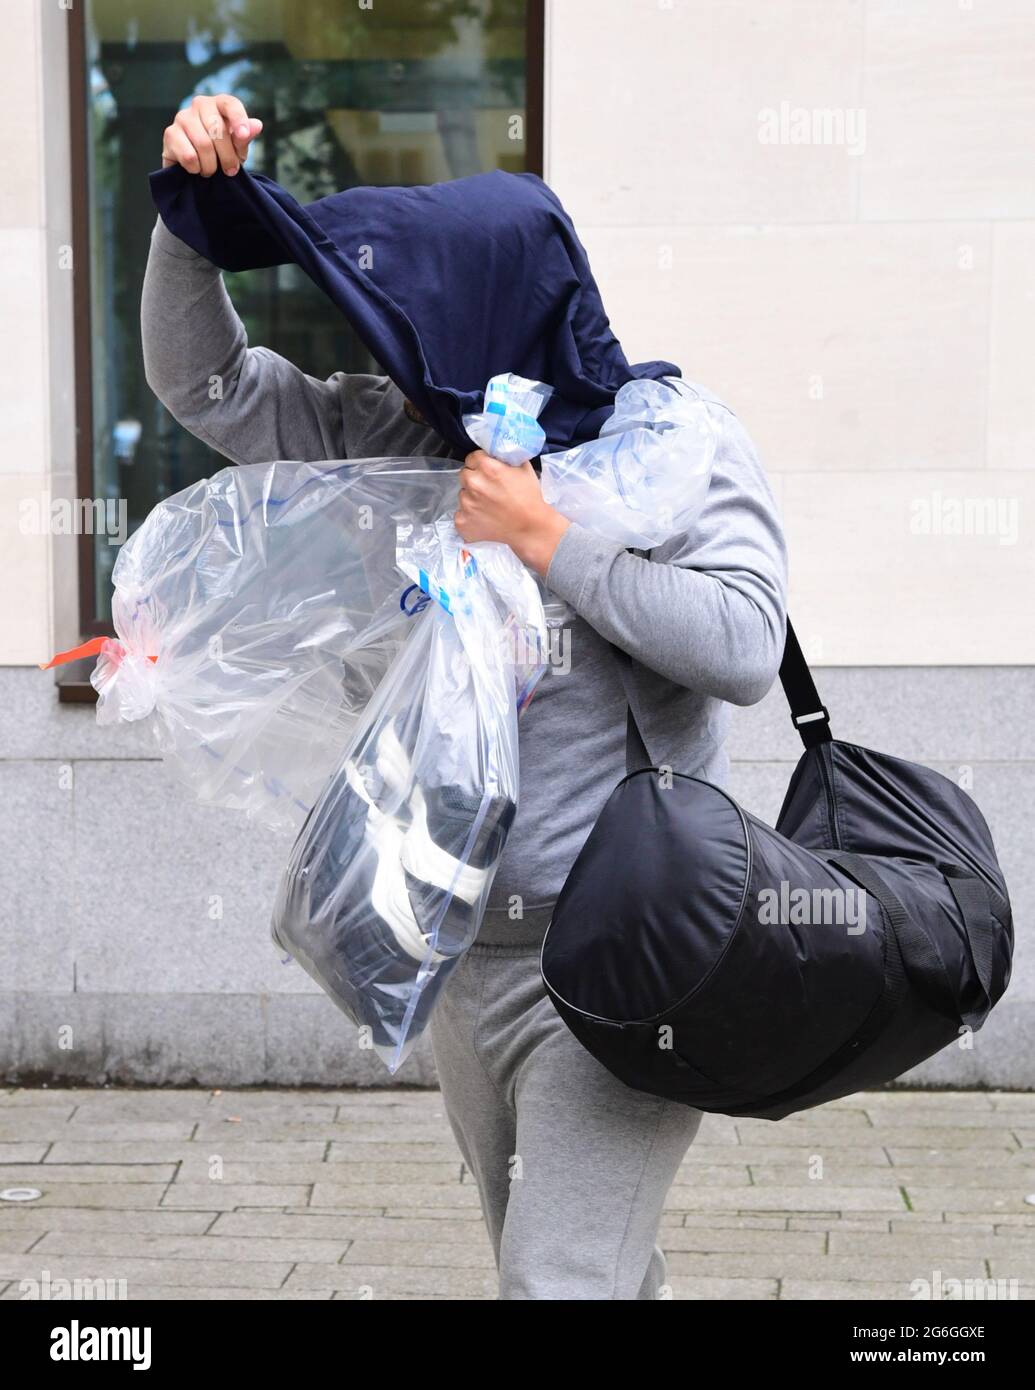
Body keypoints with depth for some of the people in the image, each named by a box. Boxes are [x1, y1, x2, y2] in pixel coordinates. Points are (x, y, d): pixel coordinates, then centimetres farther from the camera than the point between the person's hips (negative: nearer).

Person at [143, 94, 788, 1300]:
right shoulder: (399, 433, 8)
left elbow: (745, 646, -19)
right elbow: (205, 380, 6)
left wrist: (546, 541, -19)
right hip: (467, 951, 6)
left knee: (563, 1280, -14)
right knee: (600, 1271, 18)